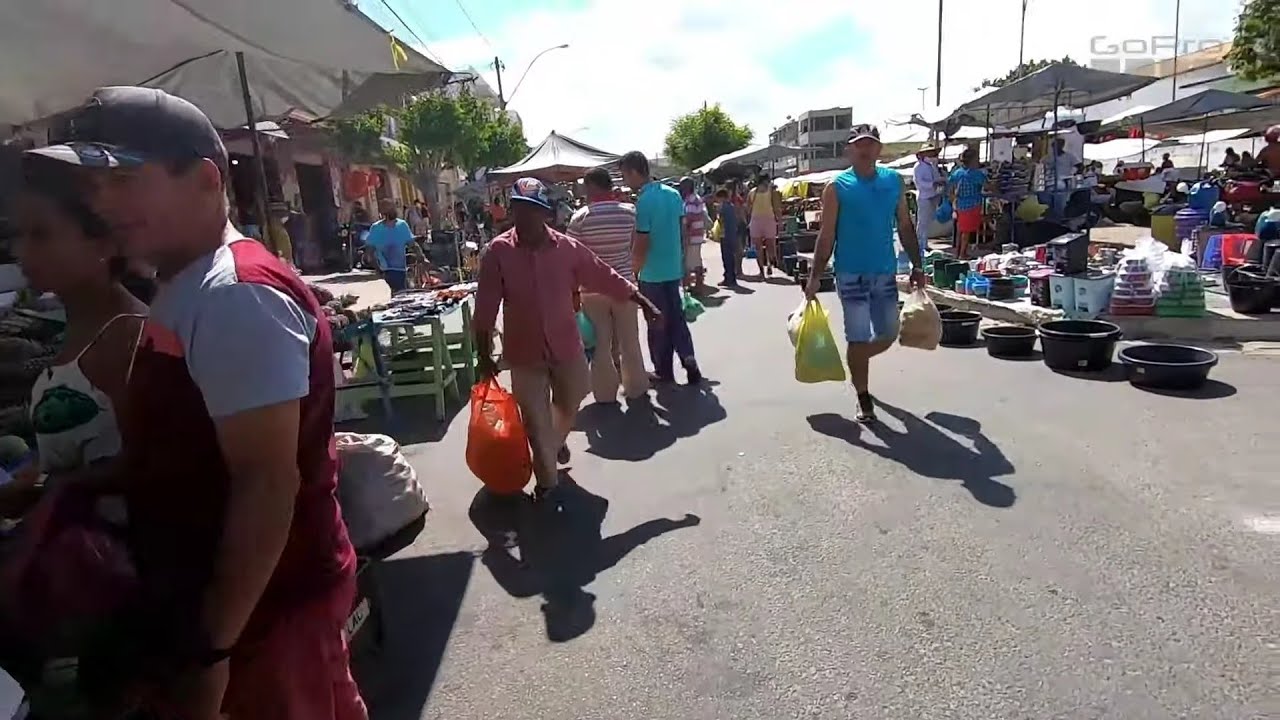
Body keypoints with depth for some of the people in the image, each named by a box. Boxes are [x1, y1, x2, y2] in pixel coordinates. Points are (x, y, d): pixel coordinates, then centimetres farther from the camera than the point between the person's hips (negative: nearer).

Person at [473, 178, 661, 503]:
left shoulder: (568, 248, -9)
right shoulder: (498, 252, -12)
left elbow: (607, 279, -1)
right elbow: (486, 308, -8)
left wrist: (645, 304, 3)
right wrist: (484, 355, -5)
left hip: (567, 346, 2)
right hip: (524, 353, -2)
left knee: (568, 407, 22)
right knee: (535, 421, 6)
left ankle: (557, 441, 55)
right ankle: (546, 481, 25)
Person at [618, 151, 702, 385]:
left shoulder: (644, 202, -19)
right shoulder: (674, 194, 3)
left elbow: (640, 246, -19)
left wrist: (633, 270, -4)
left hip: (653, 273, -7)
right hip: (674, 268, 7)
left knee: (658, 324, 7)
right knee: (676, 318, 17)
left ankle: (664, 371, 18)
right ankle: (688, 360, 9)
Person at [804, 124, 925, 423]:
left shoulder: (893, 181, 6)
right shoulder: (837, 187, -6)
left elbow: (905, 226, 12)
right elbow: (827, 236, -7)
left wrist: (917, 264, 8)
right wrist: (815, 277, -12)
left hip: (886, 272, 5)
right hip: (851, 274, -4)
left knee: (888, 335, 12)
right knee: (859, 339, -1)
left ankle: (856, 364, 42)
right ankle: (864, 401, 13)